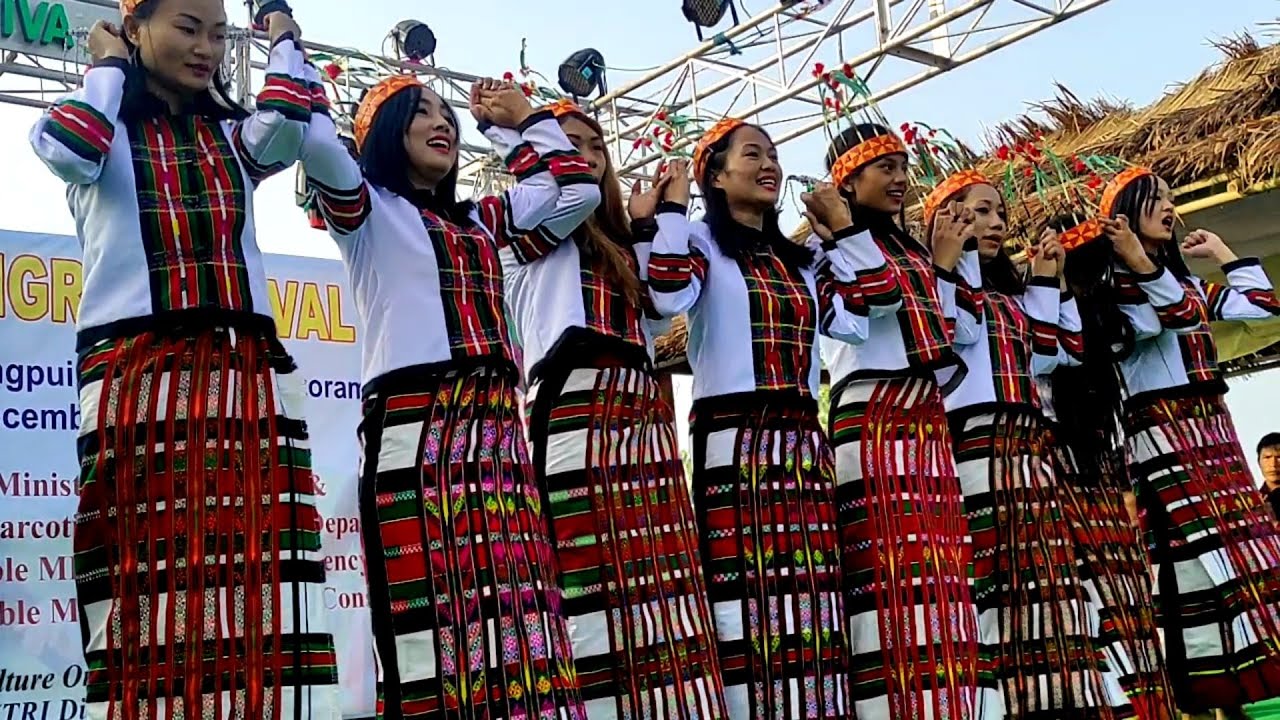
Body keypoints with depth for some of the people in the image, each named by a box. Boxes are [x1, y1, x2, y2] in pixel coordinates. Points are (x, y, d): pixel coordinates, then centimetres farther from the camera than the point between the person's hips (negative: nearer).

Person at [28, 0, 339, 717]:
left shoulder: (233, 136, 19)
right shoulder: (102, 129, 11)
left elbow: (287, 132, -3)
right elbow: (66, 151, -13)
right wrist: (109, 68, 3)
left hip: (246, 373, 3)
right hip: (134, 374, -2)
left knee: (256, 571, -6)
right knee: (146, 574, -6)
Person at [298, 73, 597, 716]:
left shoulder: (479, 220, 26)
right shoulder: (366, 209, 9)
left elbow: (577, 191, 30)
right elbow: (316, 139, -9)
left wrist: (519, 122, 33)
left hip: (496, 430, 6)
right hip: (414, 427, -6)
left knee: (513, 619, -1)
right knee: (432, 620, -11)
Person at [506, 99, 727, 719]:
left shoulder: (617, 240, 28)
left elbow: (659, 316, 14)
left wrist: (645, 224, 18)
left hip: (643, 412, 7)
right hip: (574, 407, -6)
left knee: (649, 584, -1)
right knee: (589, 580, -14)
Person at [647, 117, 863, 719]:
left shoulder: (798, 260, 22)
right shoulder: (703, 243, 5)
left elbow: (854, 321, 13)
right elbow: (669, 296, -16)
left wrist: (846, 235, 18)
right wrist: (672, 207, -6)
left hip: (803, 440, 6)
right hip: (732, 439, -6)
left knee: (808, 595, 3)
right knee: (748, 591, -10)